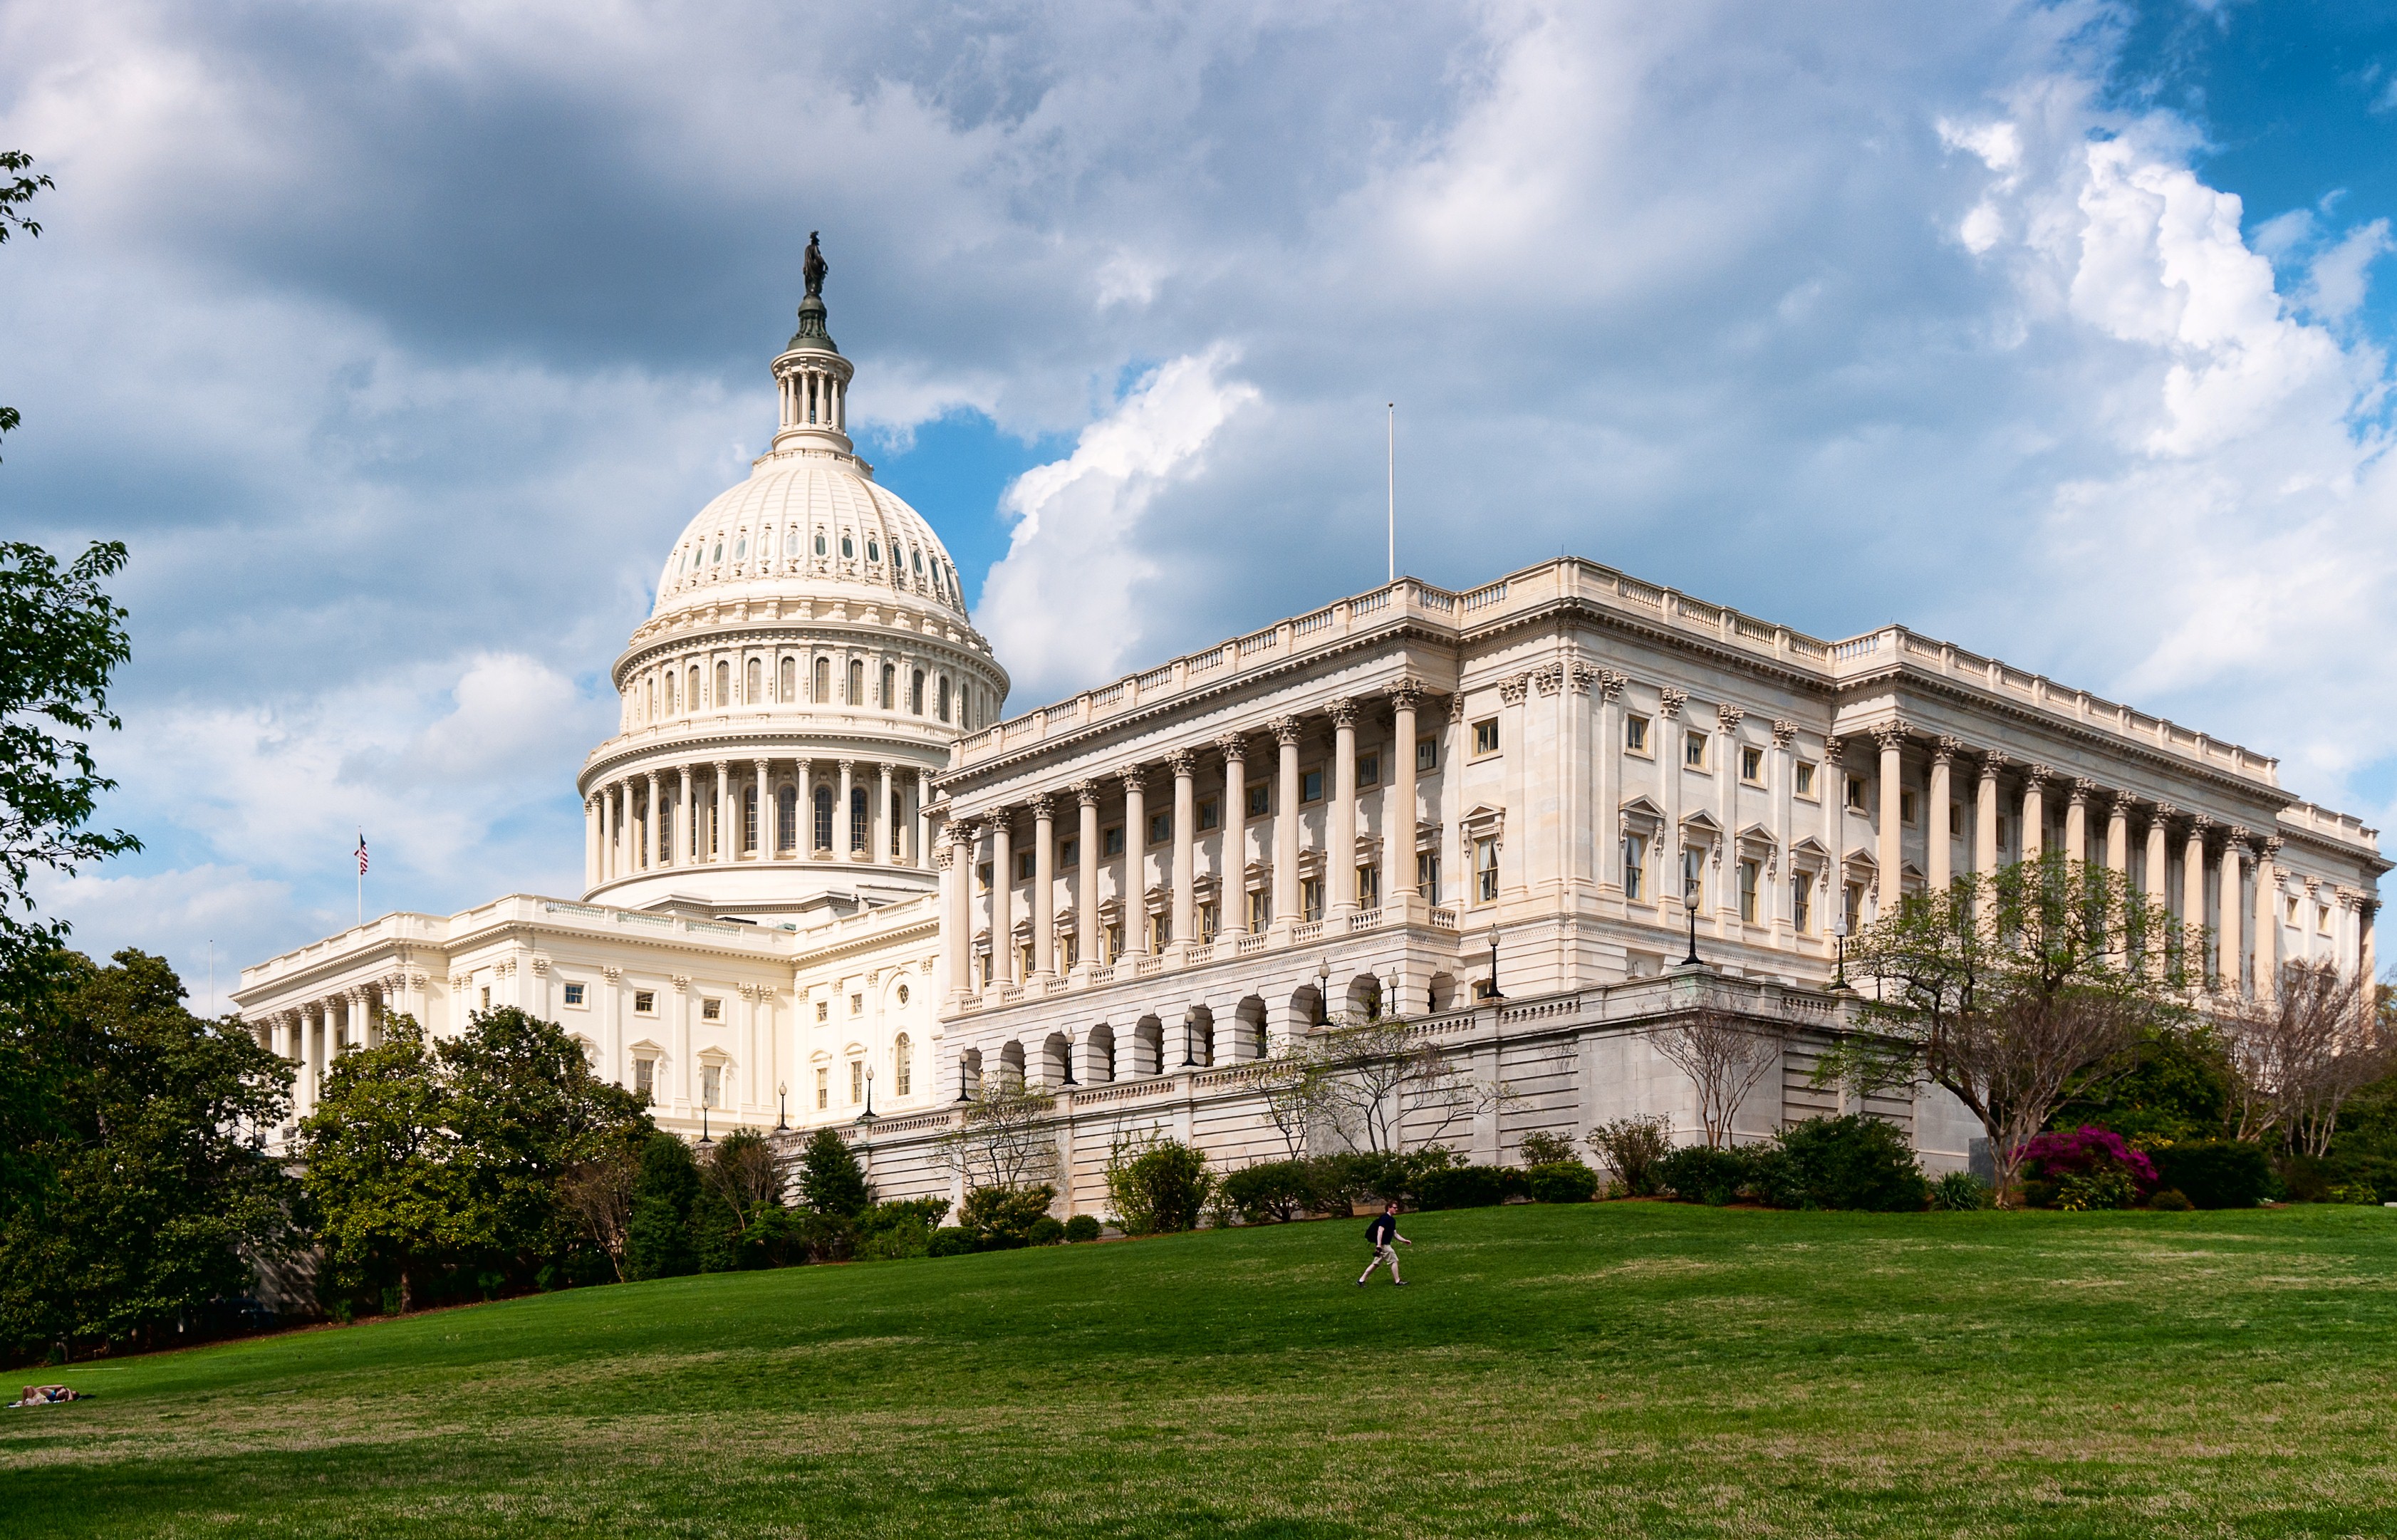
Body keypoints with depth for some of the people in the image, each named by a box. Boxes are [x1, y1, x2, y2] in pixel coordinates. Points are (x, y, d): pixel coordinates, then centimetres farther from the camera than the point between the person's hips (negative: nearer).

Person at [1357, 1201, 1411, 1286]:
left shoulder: (1392, 1220, 16)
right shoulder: (1385, 1218, -15)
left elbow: (1395, 1234, 22)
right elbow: (1380, 1231, -22)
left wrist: (1404, 1241, 15)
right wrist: (1379, 1246, -27)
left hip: (1385, 1245, 10)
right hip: (1383, 1244, -10)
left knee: (1376, 1264, 10)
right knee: (1394, 1260, -1)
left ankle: (1361, 1281, 12)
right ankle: (1397, 1282, 8)